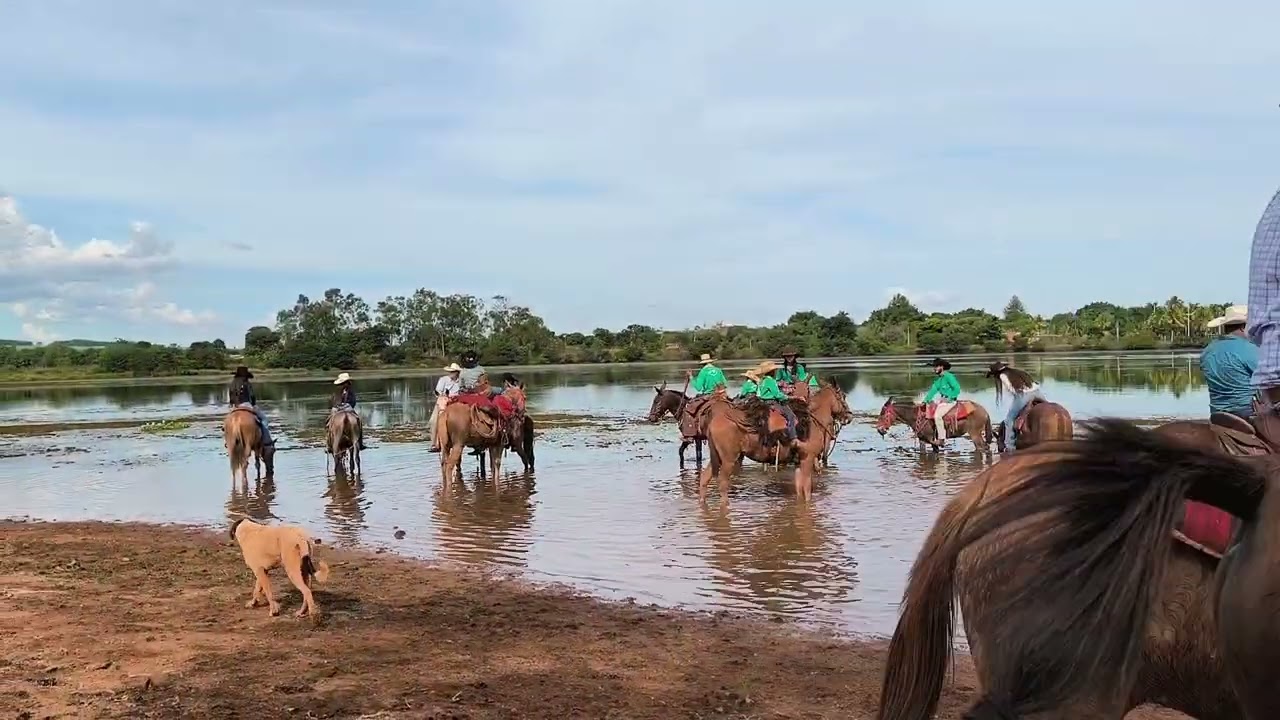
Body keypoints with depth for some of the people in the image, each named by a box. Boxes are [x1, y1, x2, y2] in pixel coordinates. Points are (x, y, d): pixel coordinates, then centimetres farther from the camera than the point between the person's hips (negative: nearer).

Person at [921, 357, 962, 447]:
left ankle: (941, 439, -21)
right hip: (942, 399, 10)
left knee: (937, 415, -26)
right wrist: (925, 401, -1)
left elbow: (957, 389, -18)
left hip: (950, 401, -10)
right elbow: (933, 390, 9)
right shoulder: (938, 379, 13)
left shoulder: (948, 376, -13)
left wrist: (948, 398, -18)